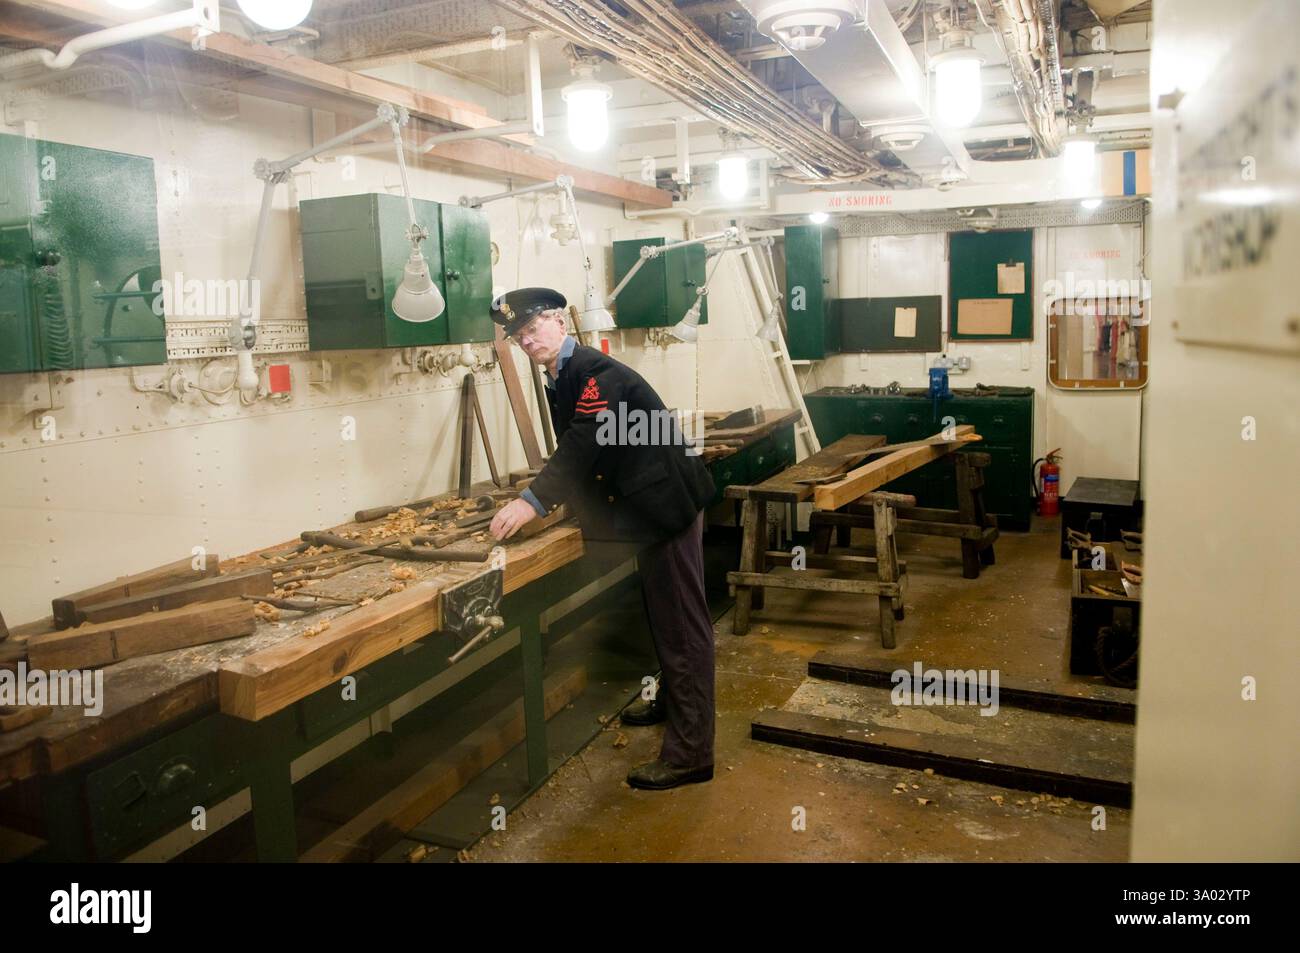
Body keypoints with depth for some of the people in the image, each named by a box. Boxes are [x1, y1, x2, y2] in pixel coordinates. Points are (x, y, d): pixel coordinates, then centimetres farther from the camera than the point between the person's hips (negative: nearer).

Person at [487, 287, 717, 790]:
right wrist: (542, 496, 2)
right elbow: (573, 450, 13)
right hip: (648, 506, 10)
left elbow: (584, 444, -29)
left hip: (668, 502, -10)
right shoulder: (561, 381, 11)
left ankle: (690, 752, -2)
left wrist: (533, 501, -32)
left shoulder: (599, 373, -20)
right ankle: (671, 699, 44)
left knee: (681, 621, -7)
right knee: (661, 612, 24)